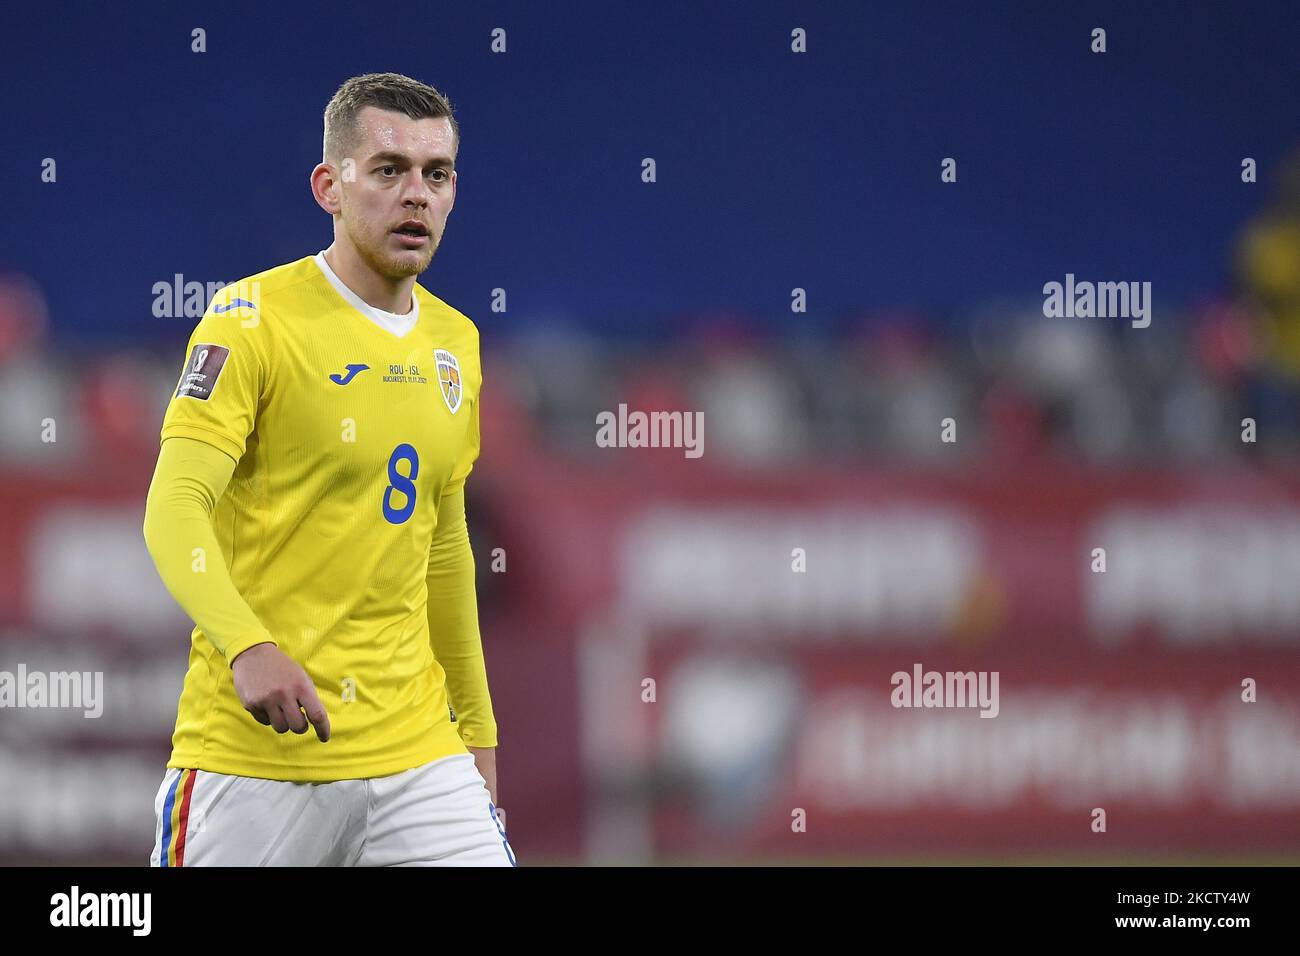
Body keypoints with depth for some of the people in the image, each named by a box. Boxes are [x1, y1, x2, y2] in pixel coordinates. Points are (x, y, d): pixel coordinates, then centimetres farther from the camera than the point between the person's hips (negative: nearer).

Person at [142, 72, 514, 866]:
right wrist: (248, 647, -33)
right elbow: (174, 509, -16)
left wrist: (476, 727, 25)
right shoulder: (256, 319, -7)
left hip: (414, 752, 5)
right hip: (255, 756, -5)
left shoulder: (456, 345, 14)